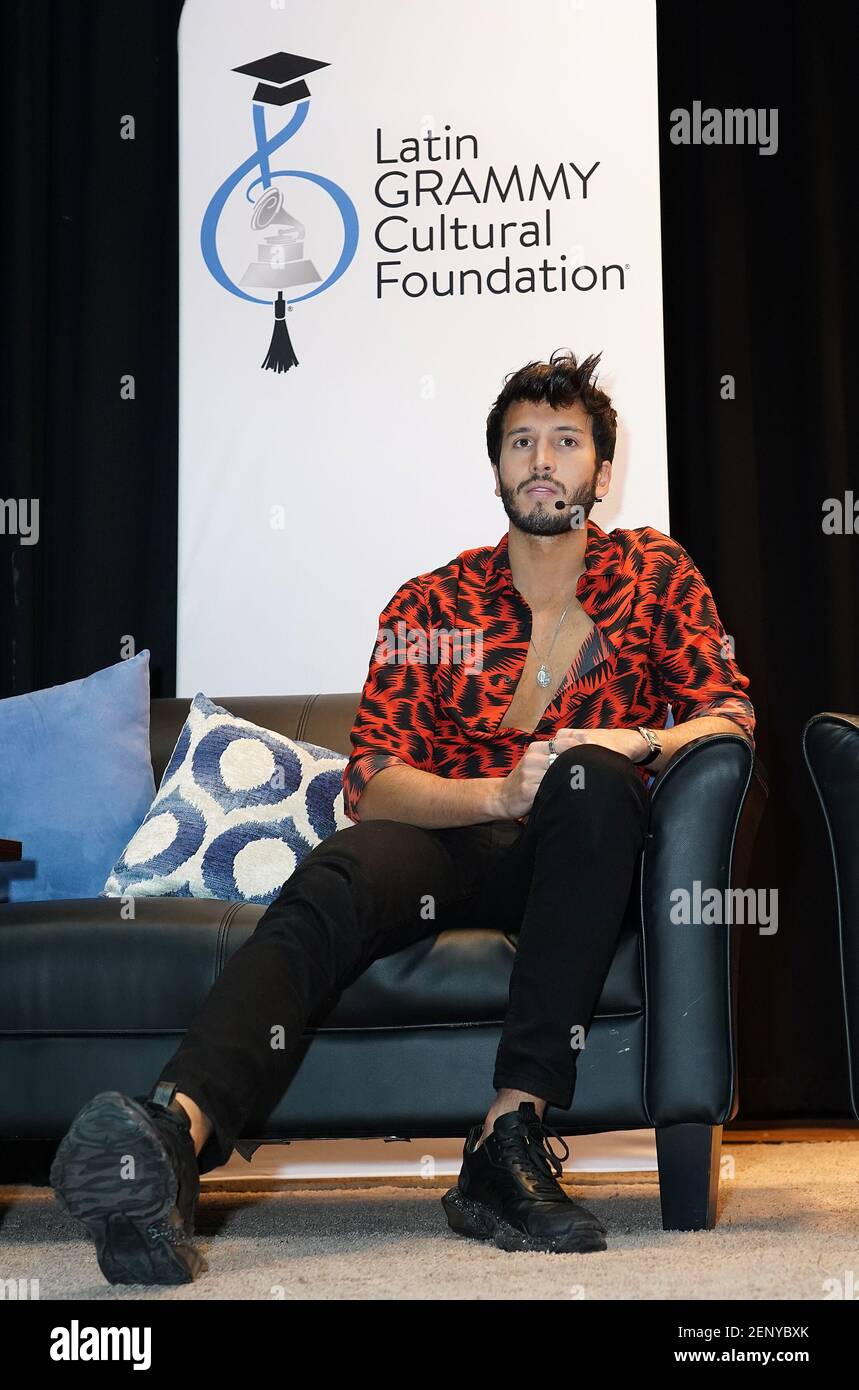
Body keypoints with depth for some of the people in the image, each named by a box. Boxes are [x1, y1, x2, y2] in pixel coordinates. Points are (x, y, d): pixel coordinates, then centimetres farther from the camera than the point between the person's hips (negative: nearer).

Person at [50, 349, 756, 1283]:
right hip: (454, 845, 1)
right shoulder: (431, 606, 9)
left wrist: (645, 744, -17)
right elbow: (371, 781, -1)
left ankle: (508, 1139, -39)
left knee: (591, 775, -36)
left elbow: (730, 716, 6)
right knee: (332, 878, -33)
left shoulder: (654, 573, 12)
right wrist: (502, 791, -20)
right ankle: (174, 1135, -58)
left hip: (585, 854, 0)